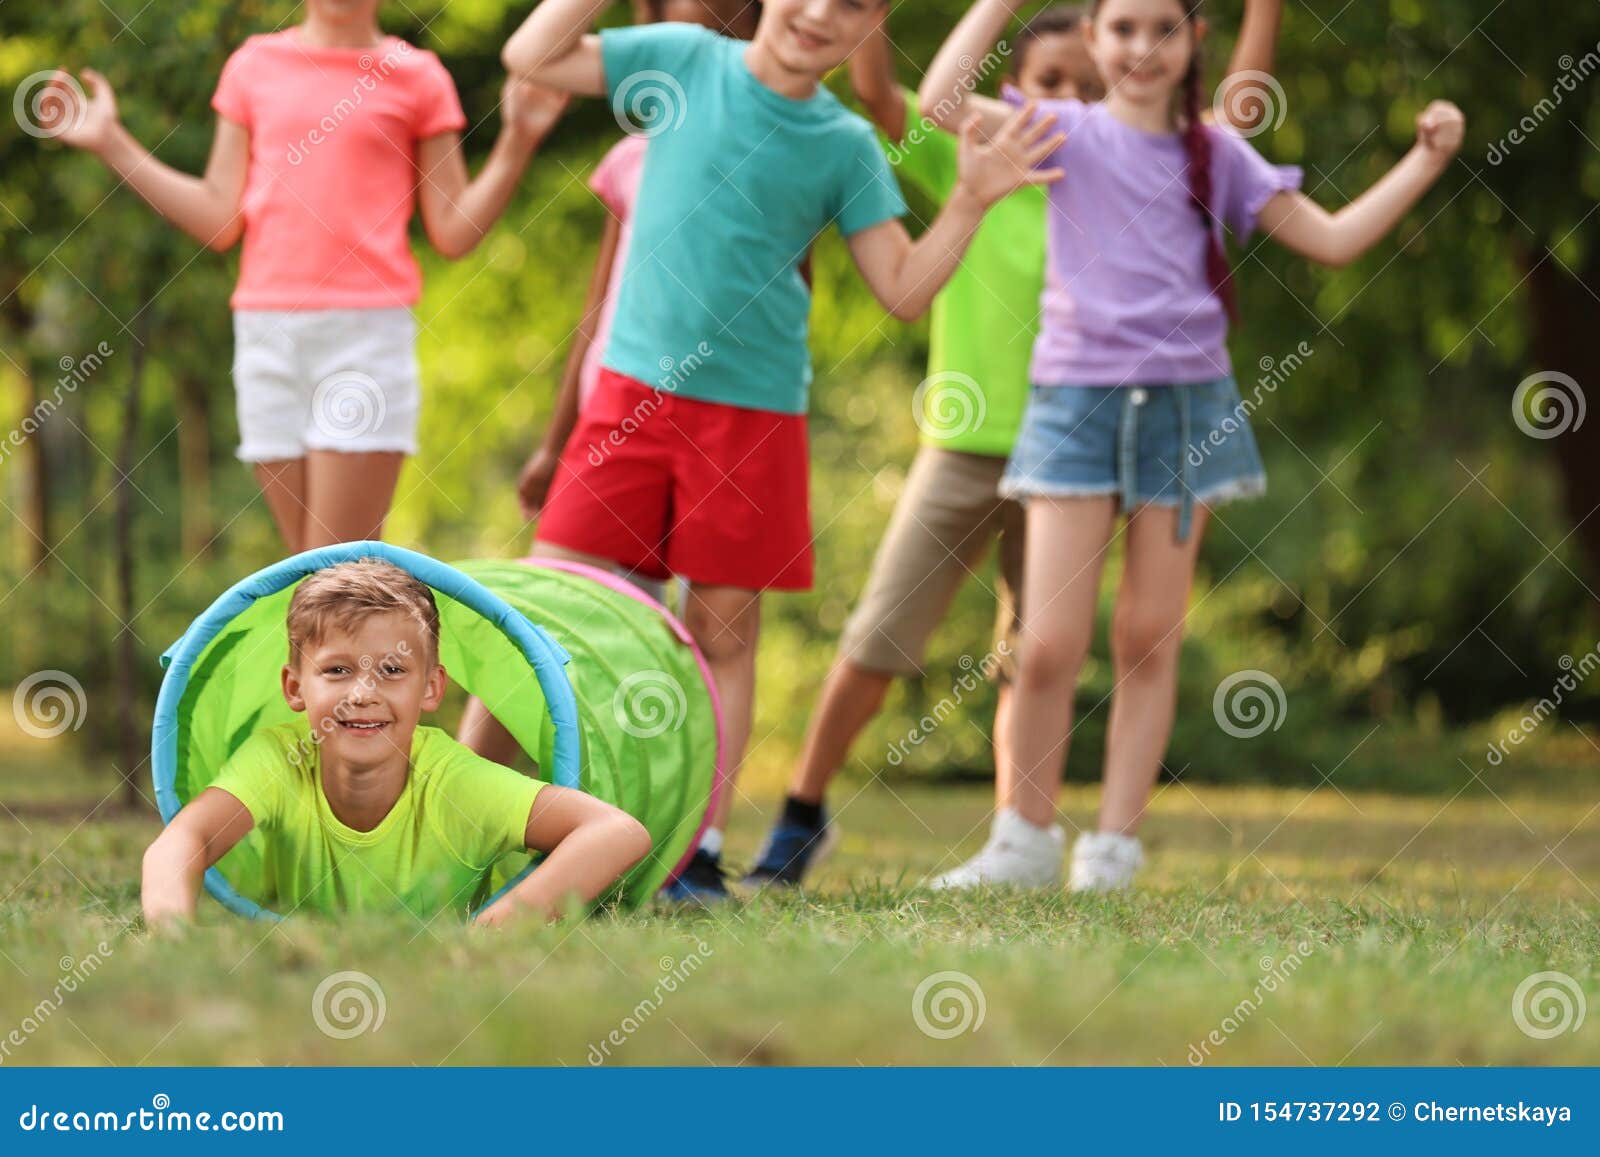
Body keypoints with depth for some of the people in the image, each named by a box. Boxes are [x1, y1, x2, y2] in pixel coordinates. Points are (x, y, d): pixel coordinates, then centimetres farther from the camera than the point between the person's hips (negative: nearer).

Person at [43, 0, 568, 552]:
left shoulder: (416, 76, 6)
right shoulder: (253, 66, 12)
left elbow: (454, 234, 4)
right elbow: (221, 222, 10)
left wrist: (518, 140, -7)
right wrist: (110, 142, 7)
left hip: (367, 327, -3)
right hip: (267, 333, 3)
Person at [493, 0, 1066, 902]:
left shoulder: (847, 146, 4)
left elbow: (905, 289, 2)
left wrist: (973, 201, -11)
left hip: (754, 412, 0)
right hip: (635, 388, 0)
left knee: (725, 628, 2)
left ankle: (700, 850, 8)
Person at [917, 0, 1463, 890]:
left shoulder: (1216, 154, 9)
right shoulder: (1071, 134, 2)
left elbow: (1334, 240, 10)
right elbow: (941, 99, -13)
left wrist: (1426, 160, 3)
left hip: (1187, 405, 2)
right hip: (1078, 401, -2)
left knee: (1150, 640, 4)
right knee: (1049, 647, -6)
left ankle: (1113, 851, 11)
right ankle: (1027, 840, 11)